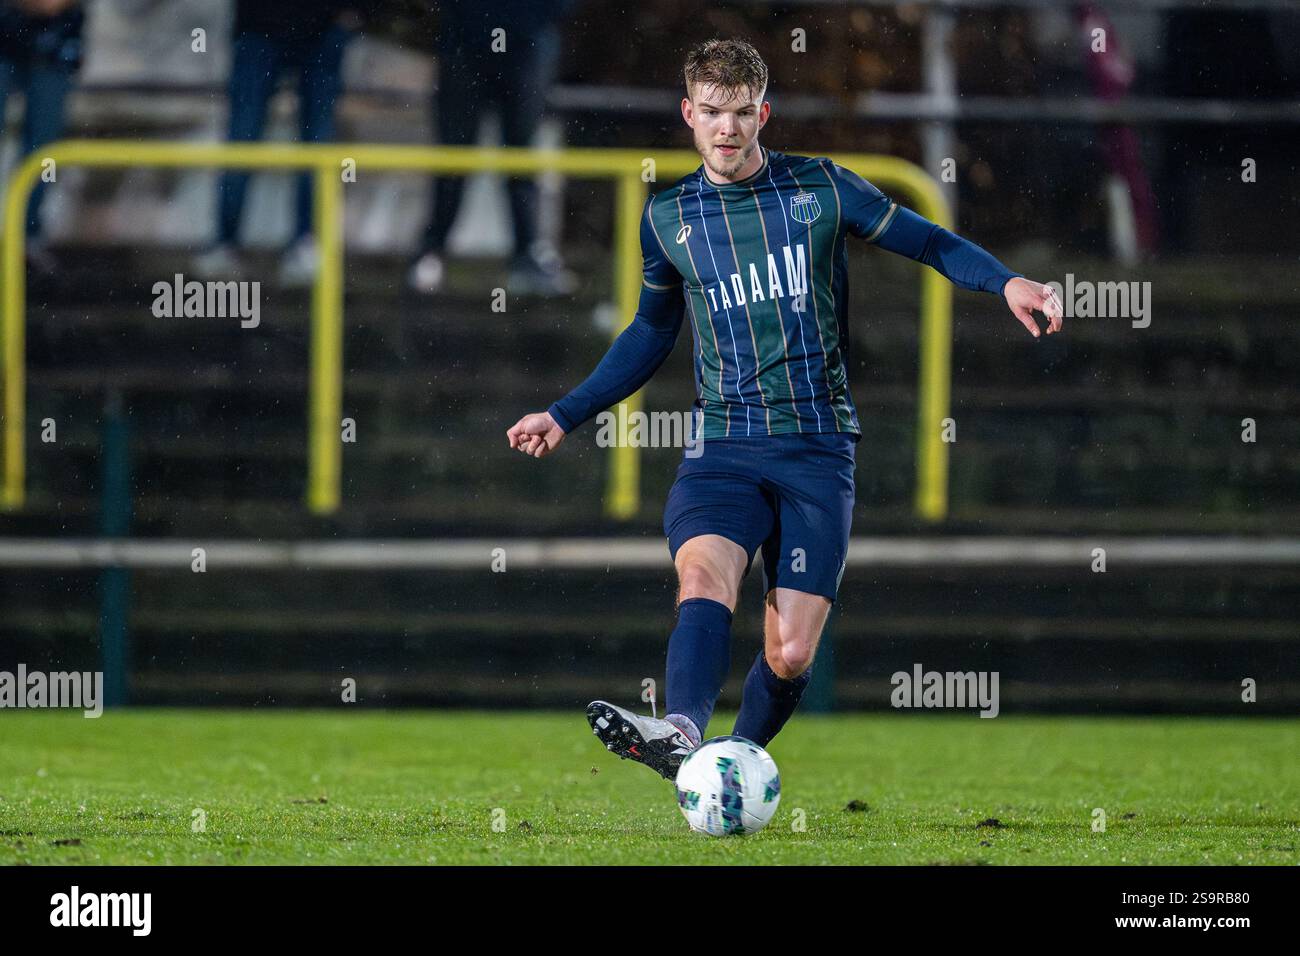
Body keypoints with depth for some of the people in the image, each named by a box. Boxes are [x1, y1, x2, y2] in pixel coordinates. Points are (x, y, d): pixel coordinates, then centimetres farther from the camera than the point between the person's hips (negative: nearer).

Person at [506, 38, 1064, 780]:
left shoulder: (823, 189, 3)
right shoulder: (669, 217, 11)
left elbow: (931, 243, 7)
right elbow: (653, 331, 25)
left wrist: (1007, 281, -12)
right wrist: (566, 416, 22)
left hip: (819, 447, -1)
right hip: (724, 446, 1)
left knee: (791, 655, -8)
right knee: (703, 573, -31)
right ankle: (682, 733, -54)